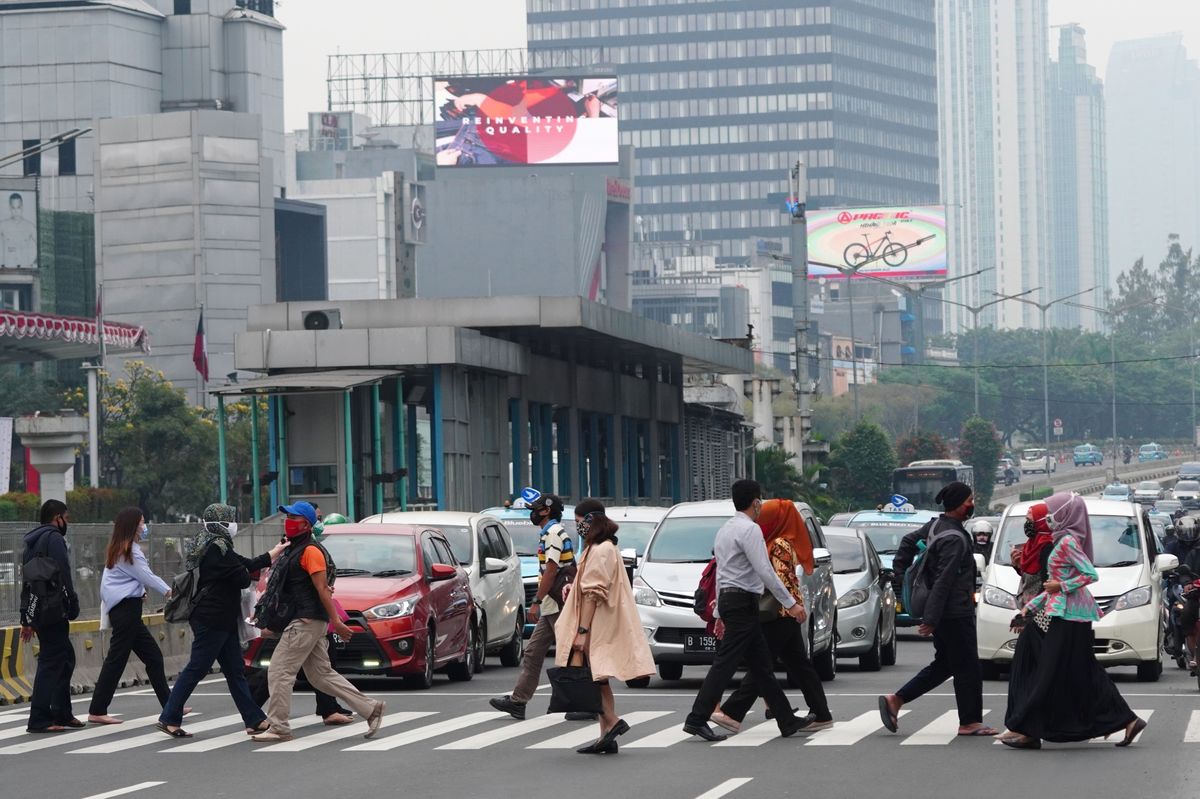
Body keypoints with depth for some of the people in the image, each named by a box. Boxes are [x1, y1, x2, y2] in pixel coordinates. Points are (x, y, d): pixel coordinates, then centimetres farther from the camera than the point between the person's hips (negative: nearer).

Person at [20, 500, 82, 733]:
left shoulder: (31, 543, 19)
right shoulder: (54, 539, -9)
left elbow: (27, 581, 22)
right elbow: (63, 576, -17)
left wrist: (27, 620, 24)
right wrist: (73, 606, -12)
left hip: (36, 610, 9)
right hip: (53, 611, -9)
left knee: (66, 658, 18)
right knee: (51, 662, -8)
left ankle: (62, 713, 20)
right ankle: (39, 720, -10)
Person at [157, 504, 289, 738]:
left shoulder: (215, 546, 17)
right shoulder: (218, 548, -16)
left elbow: (247, 564, 23)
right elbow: (243, 578, -17)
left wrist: (277, 551, 29)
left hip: (223, 622, 11)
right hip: (211, 620, -11)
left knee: (235, 671, 10)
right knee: (196, 669, -7)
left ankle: (255, 720, 11)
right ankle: (169, 719, -4)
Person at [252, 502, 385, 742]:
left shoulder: (310, 551, -11)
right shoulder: (294, 551, 20)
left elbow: (322, 589, -17)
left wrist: (336, 621, -19)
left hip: (306, 622, -10)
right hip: (303, 622, 10)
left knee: (279, 671, -8)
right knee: (321, 675, 10)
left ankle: (279, 728, -5)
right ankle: (370, 708, 10)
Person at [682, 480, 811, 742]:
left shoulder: (725, 529, 18)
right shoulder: (750, 529, -12)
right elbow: (765, 571, -18)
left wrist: (721, 614, 25)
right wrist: (790, 603, -15)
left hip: (728, 600, 10)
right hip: (743, 601, -10)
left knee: (762, 665, 10)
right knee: (725, 663, -10)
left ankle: (787, 721, 13)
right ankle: (697, 719, -11)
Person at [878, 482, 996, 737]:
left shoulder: (937, 525, 10)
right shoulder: (955, 539, -20)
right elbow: (943, 581, -22)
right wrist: (931, 619, -24)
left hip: (944, 612, 10)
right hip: (956, 614, -10)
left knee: (943, 665, 16)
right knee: (967, 668, -1)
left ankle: (895, 700, 11)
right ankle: (970, 722, 5)